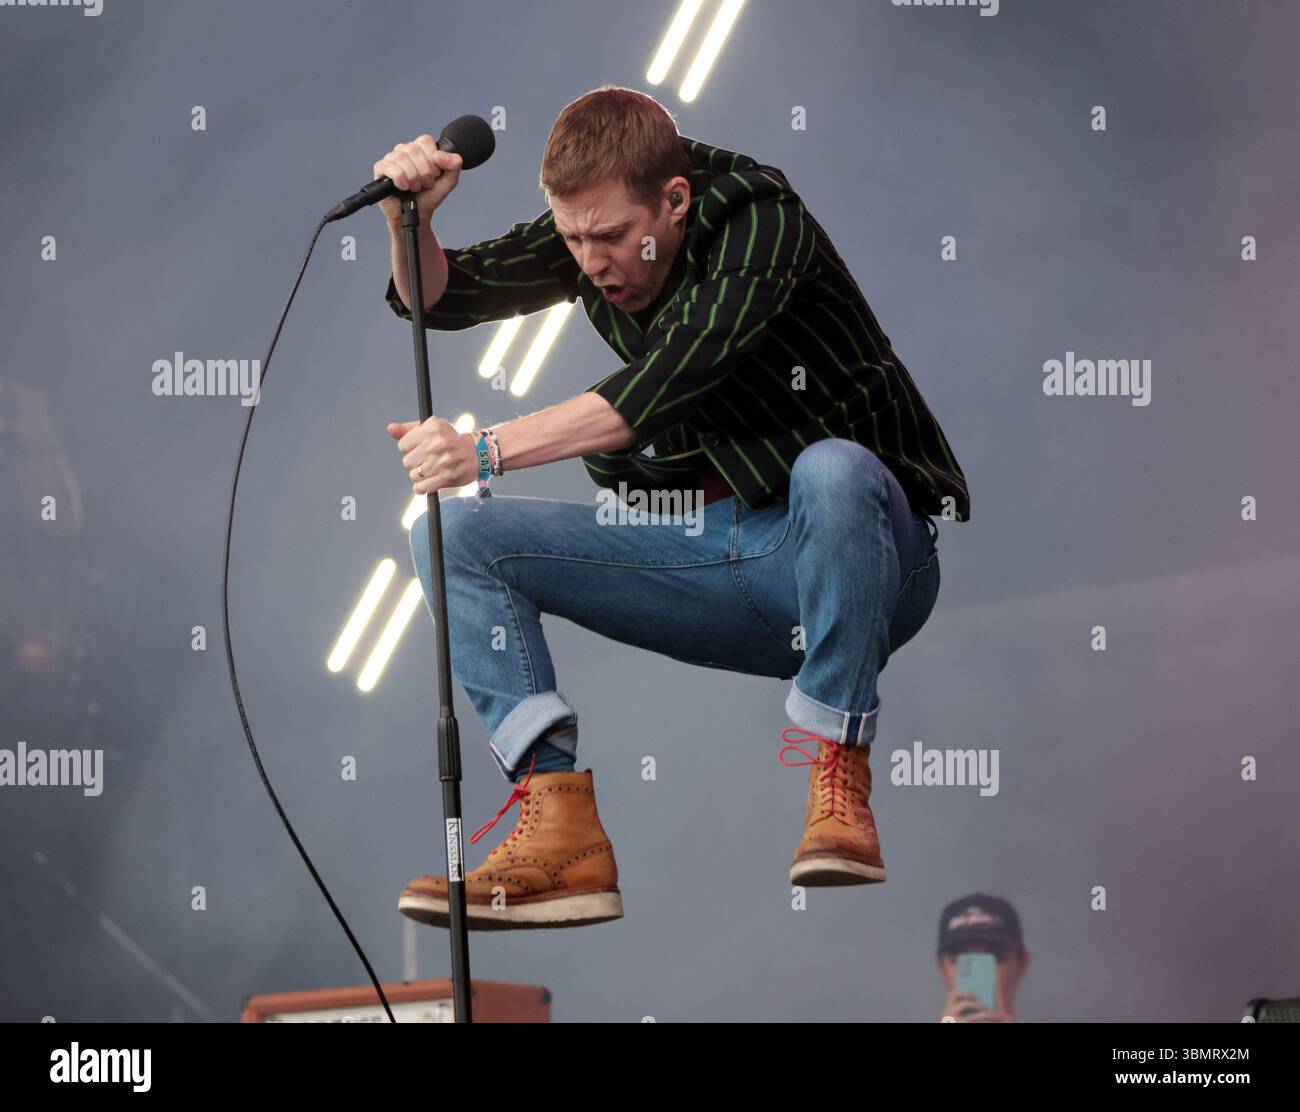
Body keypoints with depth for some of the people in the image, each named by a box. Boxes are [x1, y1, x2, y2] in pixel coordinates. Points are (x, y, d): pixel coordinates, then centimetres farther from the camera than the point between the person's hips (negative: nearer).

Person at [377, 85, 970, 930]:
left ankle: (839, 795, -28)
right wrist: (410, 221, -17)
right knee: (456, 534, -7)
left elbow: (668, 381, -33)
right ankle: (564, 831, -23)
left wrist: (490, 449, -41)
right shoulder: (591, 230, 3)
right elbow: (443, 297, 6)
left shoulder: (760, 221, -20)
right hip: (705, 558, 7)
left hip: (858, 556, -7)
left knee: (831, 470, -42)